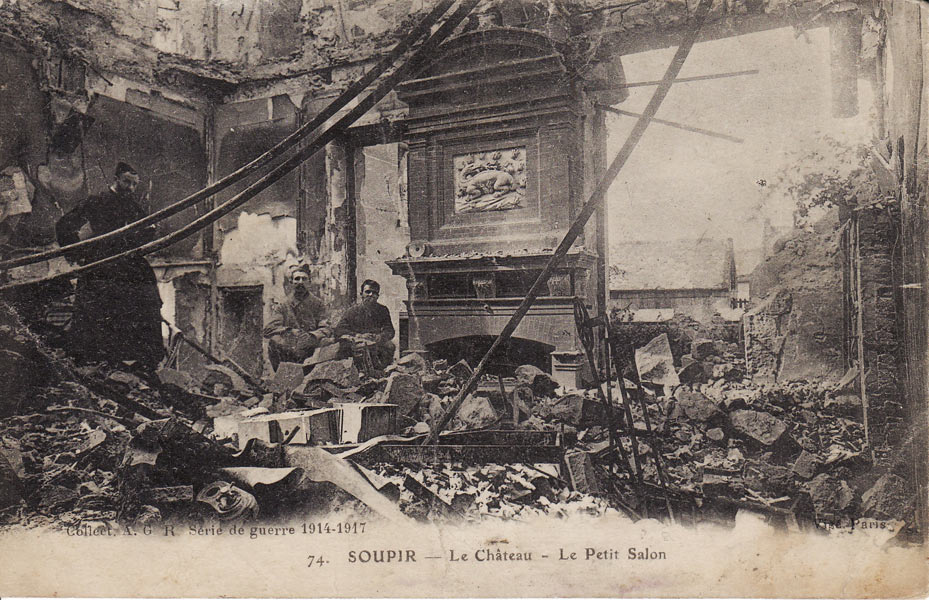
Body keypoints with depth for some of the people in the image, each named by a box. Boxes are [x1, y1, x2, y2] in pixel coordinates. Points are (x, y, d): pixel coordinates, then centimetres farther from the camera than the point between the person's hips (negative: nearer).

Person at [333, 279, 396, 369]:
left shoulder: (382, 310, 13)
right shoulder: (352, 310, 6)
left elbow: (390, 331, 9)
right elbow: (338, 330, -3)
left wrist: (379, 336, -16)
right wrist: (359, 336, -17)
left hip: (376, 344, 1)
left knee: (389, 345, -29)